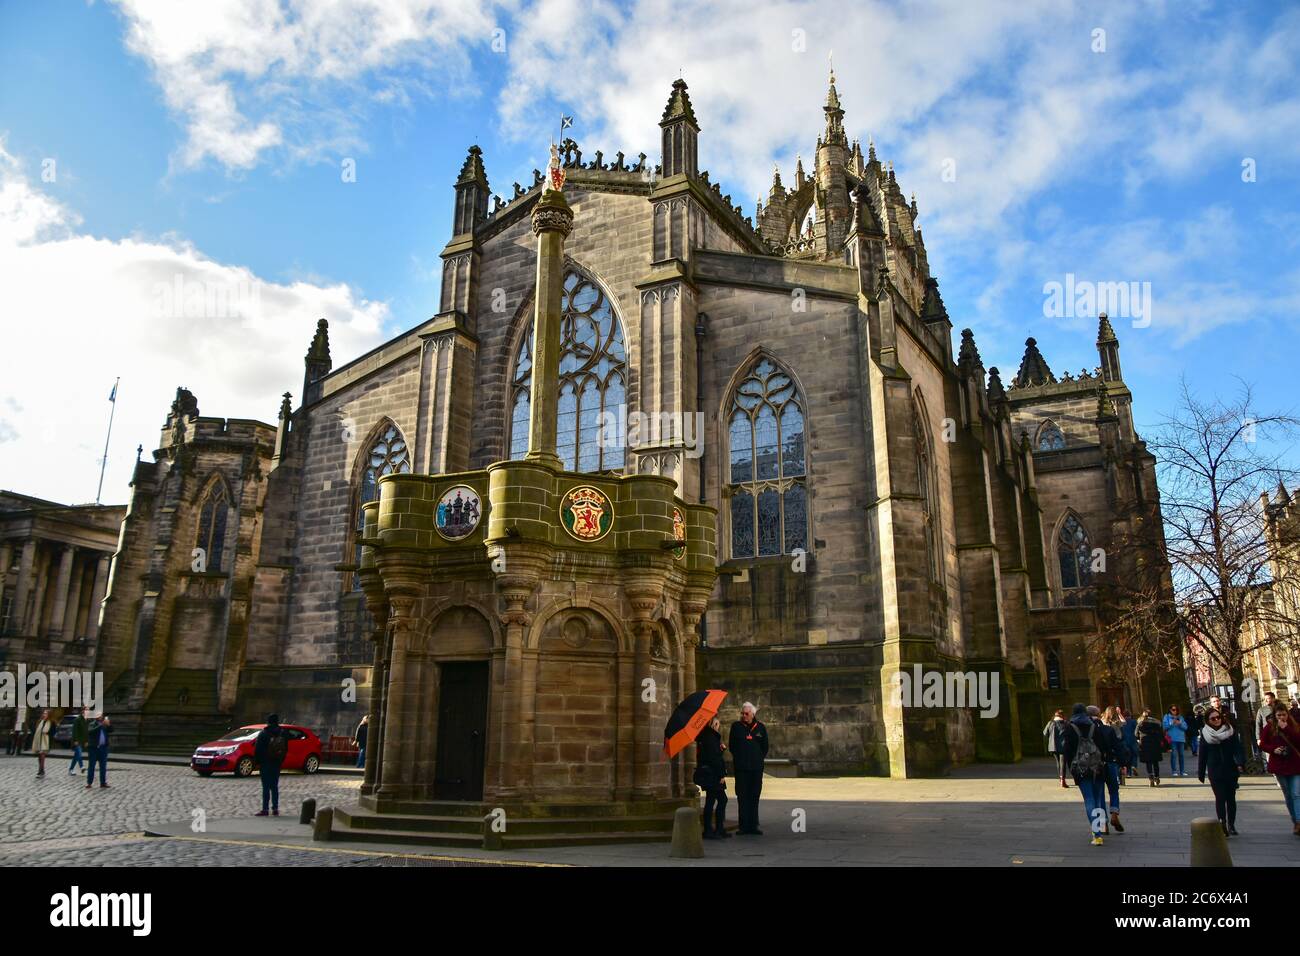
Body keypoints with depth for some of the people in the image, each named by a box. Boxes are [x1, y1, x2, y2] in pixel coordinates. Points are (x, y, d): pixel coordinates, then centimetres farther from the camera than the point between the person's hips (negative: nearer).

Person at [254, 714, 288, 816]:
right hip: (277, 763, 4)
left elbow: (258, 749, -10)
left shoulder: (263, 733, -9)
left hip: (265, 763, -4)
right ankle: (275, 809, 10)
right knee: (275, 787, 11)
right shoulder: (282, 733, 3)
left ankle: (265, 809, -4)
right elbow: (285, 749, 7)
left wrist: (257, 762, -2)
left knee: (266, 787, -2)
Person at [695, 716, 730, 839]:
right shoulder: (710, 737, -14)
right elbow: (713, 758, -20)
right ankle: (708, 831, 0)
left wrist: (721, 748, 5)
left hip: (713, 775, 10)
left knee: (722, 799, 12)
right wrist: (721, 775, -17)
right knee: (710, 801, -5)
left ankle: (720, 829, 17)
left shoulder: (712, 737, 17)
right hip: (711, 775, -10)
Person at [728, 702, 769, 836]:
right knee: (742, 797, -1)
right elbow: (731, 745, 7)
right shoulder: (736, 726, 4)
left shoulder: (760, 727, 7)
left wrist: (759, 759, 7)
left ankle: (753, 826, 10)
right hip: (741, 768, -1)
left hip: (756, 768, 1)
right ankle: (744, 826, 2)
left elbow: (765, 747, 13)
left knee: (754, 797, 5)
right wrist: (738, 759, 4)